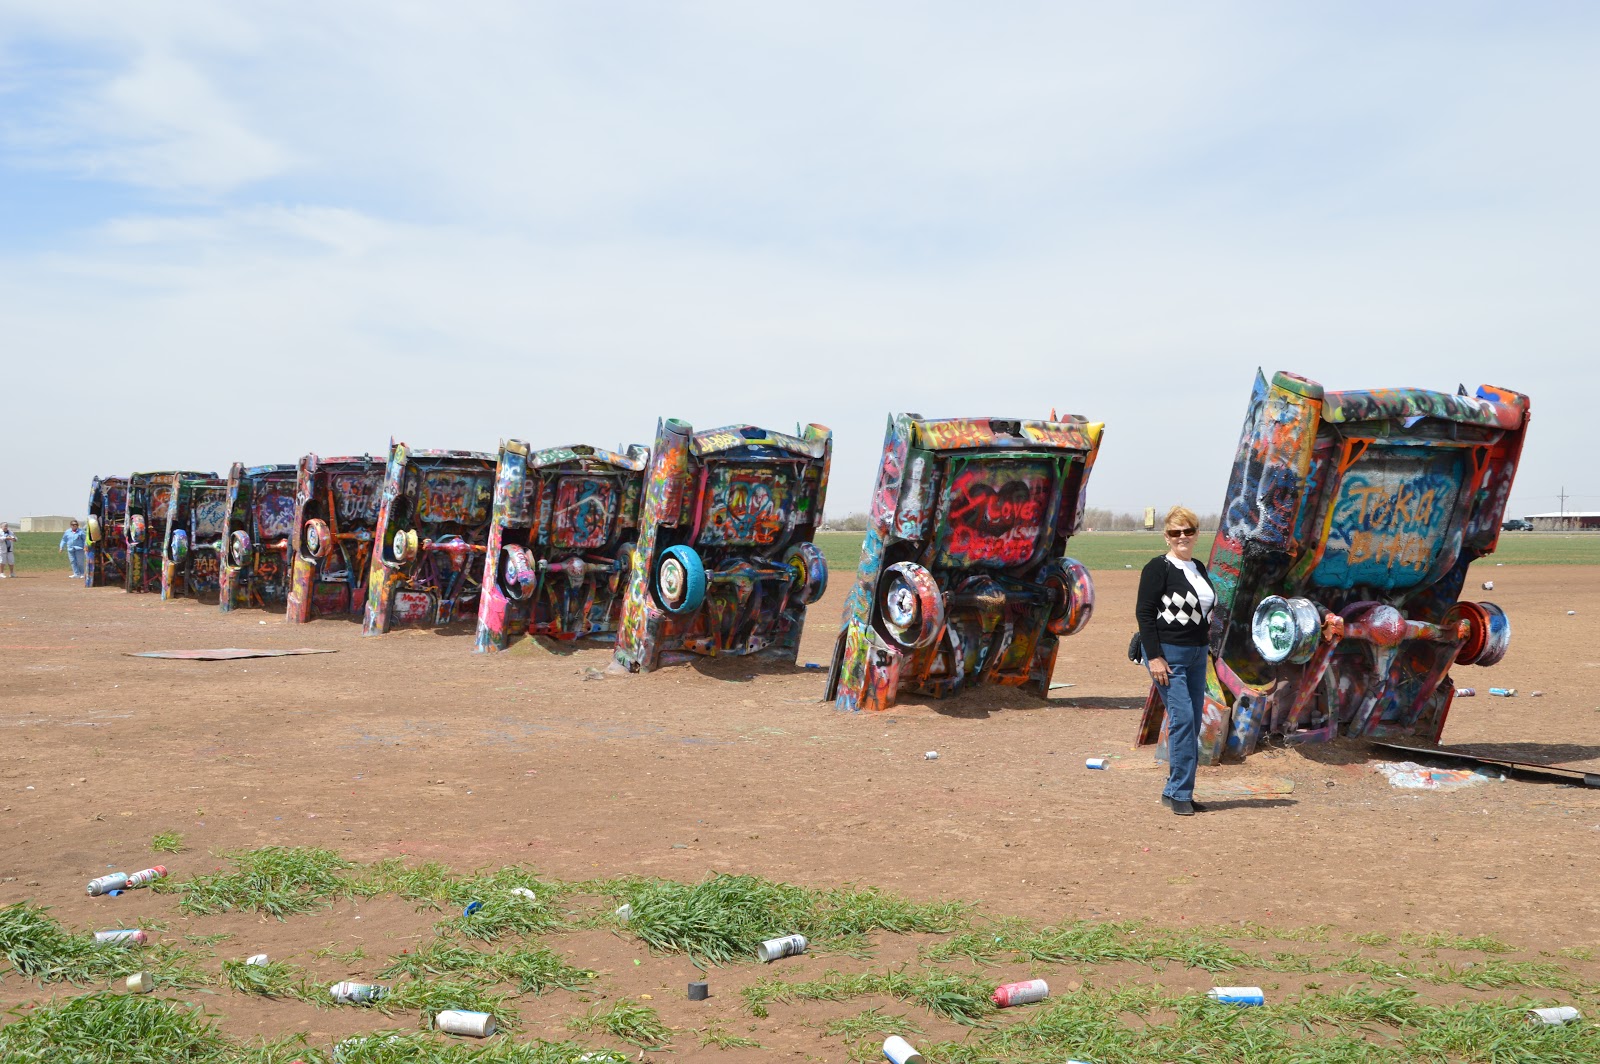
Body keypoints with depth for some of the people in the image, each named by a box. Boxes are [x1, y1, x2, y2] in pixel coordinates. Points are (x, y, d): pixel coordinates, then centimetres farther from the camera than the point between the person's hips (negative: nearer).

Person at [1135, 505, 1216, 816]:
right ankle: (1178, 793, -6)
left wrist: (1204, 648, 17)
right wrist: (1154, 657, -18)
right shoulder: (1158, 568, -10)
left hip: (1196, 654, 8)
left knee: (1193, 724, 7)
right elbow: (1143, 612, -13)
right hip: (1167, 653, -8)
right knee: (1182, 718, -13)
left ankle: (1178, 791, 15)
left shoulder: (1198, 568, 14)